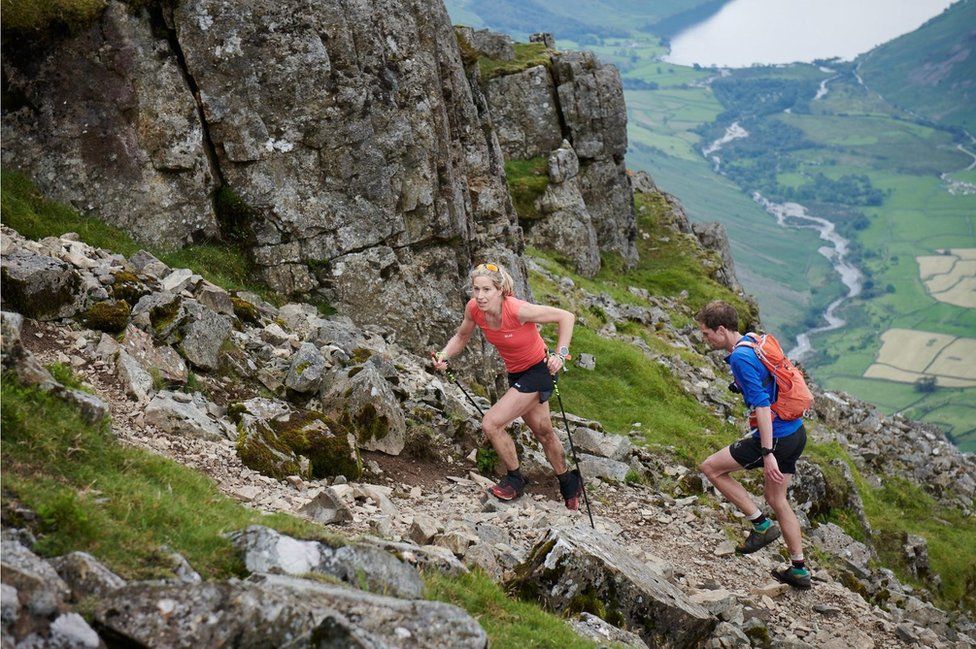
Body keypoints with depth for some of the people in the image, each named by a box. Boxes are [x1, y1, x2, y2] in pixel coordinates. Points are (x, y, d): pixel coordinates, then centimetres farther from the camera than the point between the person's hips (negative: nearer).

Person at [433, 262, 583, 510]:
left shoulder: (518, 310, -32)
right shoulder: (474, 309, -16)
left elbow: (566, 317, -22)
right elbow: (462, 336, 5)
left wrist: (560, 354, -31)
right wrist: (444, 355, -14)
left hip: (537, 371, -7)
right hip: (516, 374, 7)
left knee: (491, 424, -17)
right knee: (543, 432, 23)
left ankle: (514, 480, 6)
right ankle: (569, 484, 45)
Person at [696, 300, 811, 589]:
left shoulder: (740, 358, -20)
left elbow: (763, 406, -26)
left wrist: (767, 454, -27)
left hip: (776, 437, -10)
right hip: (796, 432, 10)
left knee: (711, 468, 2)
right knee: (776, 498, 21)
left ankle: (762, 525, 5)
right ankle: (799, 571, 28)